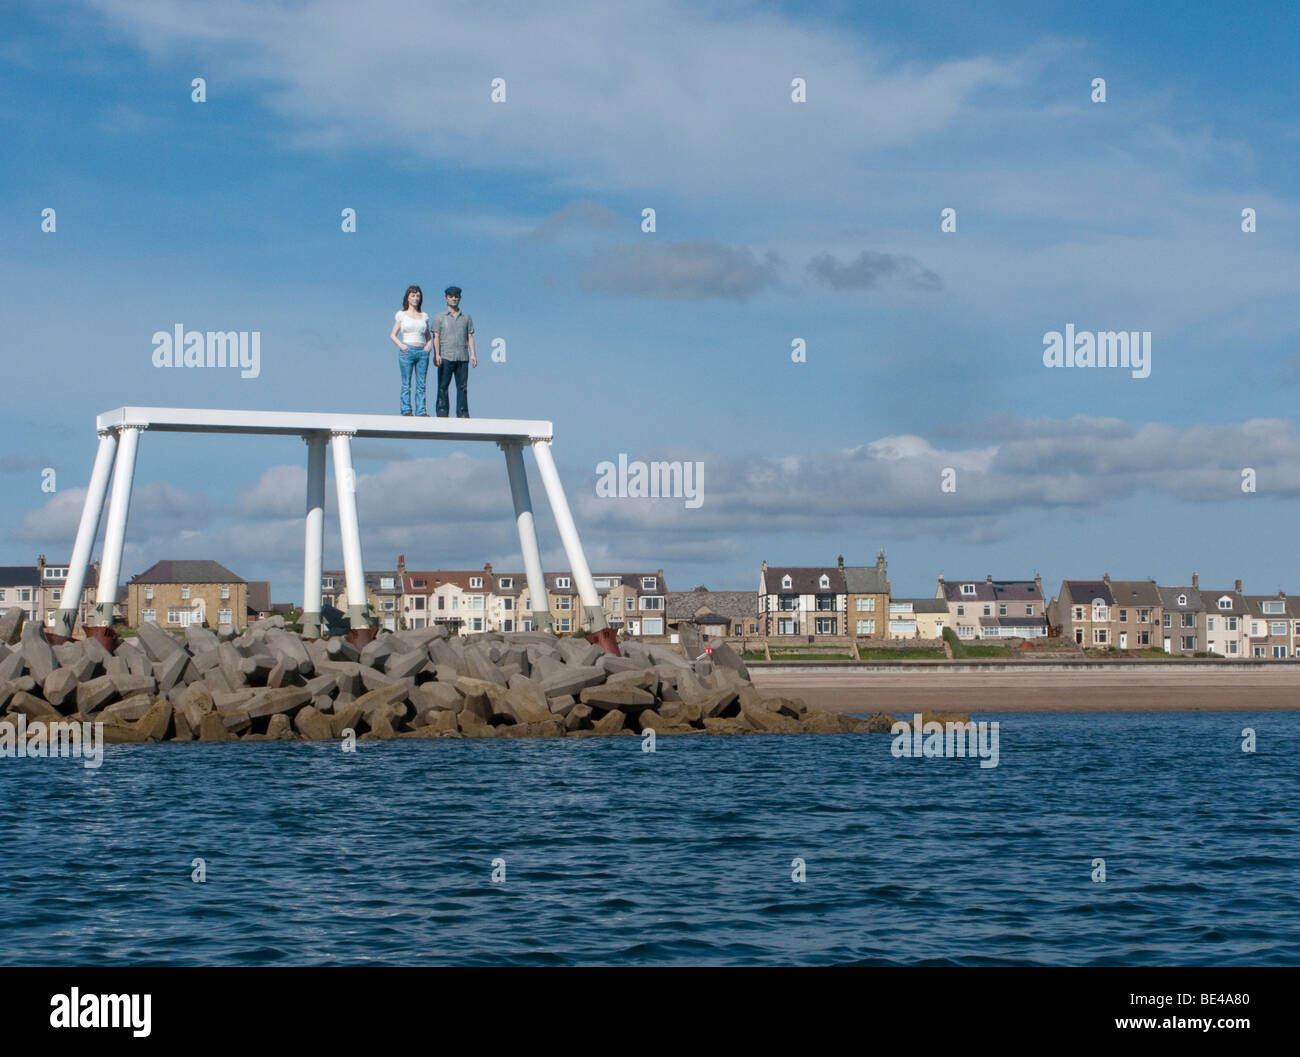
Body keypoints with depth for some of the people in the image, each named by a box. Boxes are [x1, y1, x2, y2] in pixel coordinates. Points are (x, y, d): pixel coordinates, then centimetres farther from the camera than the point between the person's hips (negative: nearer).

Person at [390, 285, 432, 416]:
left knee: (421, 384, -1)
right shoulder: (401, 314, 7)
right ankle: (406, 411, -6)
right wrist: (402, 346, -9)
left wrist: (429, 345, 3)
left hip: (422, 352, 3)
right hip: (407, 351, -3)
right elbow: (393, 334, 7)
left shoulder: (424, 316, 15)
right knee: (406, 384, -6)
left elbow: (428, 336, 23)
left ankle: (422, 412, -3)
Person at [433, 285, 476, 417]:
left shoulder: (466, 317, 18)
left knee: (463, 386, -1)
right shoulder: (440, 317, 11)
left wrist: (473, 354, 3)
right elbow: (436, 337, 3)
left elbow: (470, 337, 15)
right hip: (446, 357, -2)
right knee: (443, 386, -5)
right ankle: (442, 412, -5)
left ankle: (462, 413, 2)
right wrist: (436, 355, -10)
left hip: (463, 357, 2)